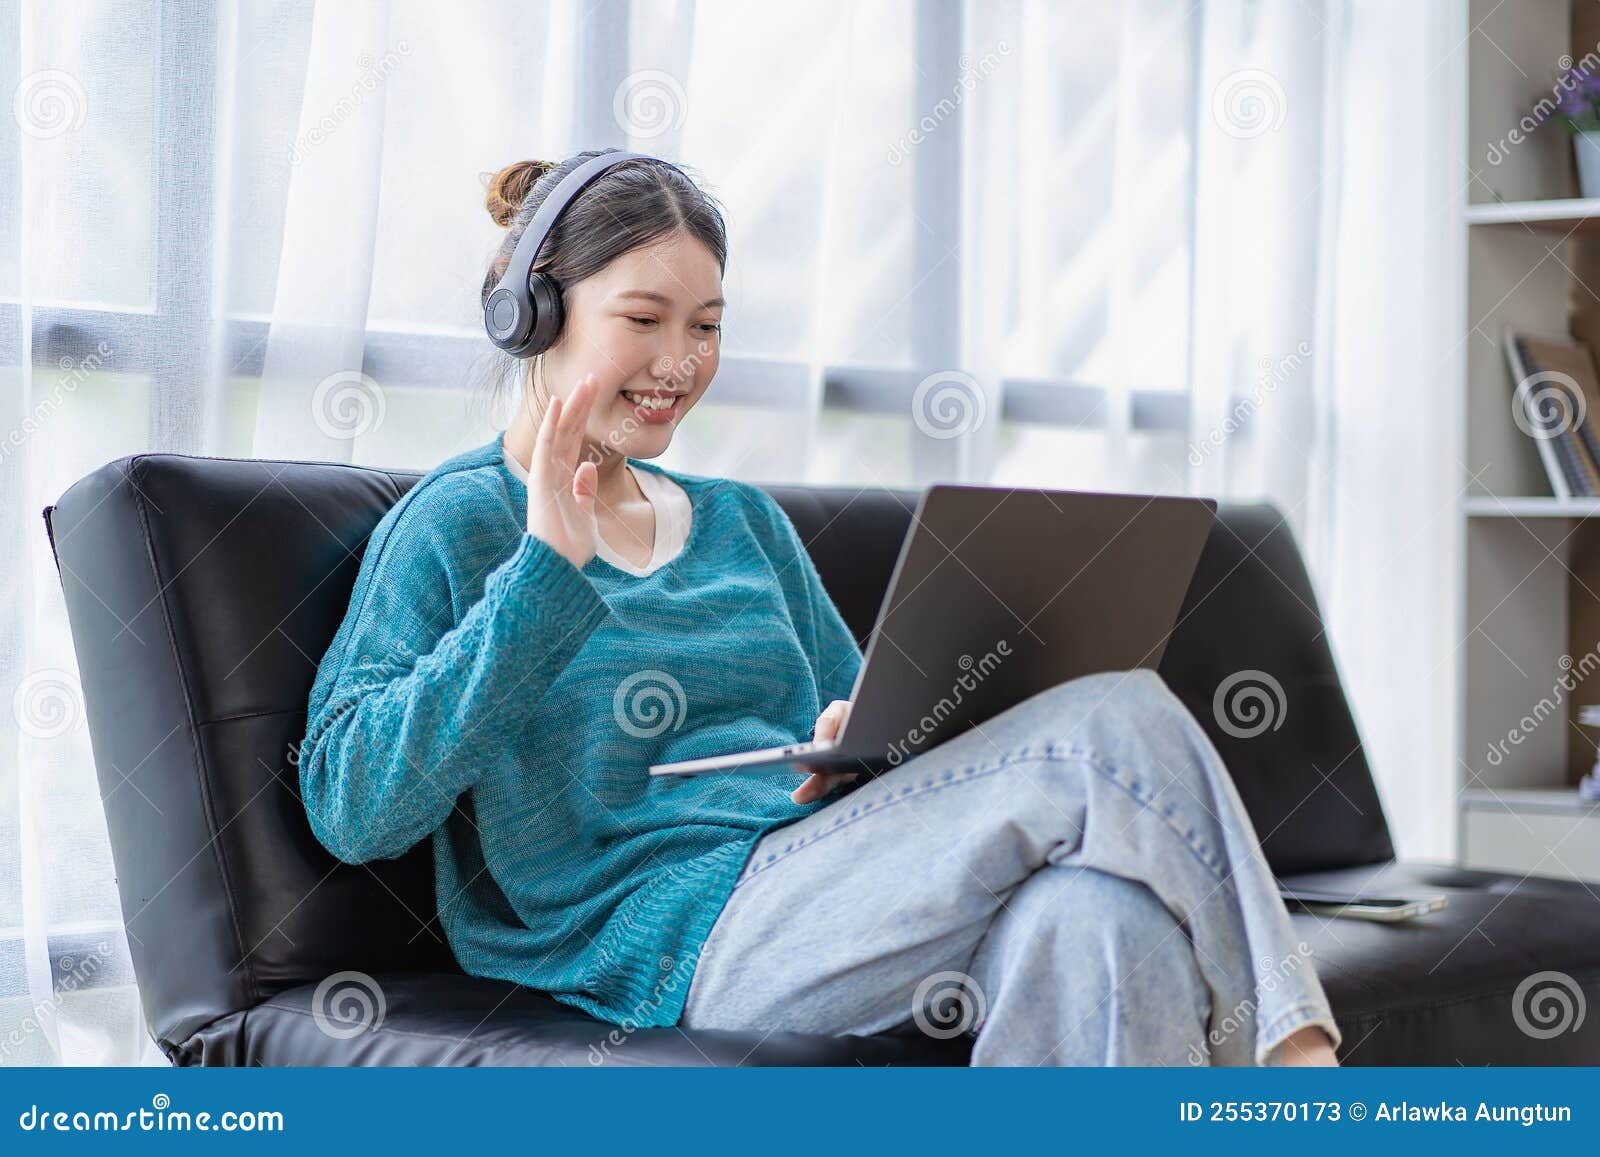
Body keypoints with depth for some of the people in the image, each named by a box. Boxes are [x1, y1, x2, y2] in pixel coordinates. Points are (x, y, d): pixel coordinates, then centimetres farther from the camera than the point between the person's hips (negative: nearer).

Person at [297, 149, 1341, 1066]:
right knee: (1119, 723, -21)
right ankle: (1289, 1057, -11)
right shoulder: (460, 523, 4)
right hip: (686, 935, -6)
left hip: (842, 901, 6)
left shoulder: (743, 521, 24)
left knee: (1102, 910, -33)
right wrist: (546, 572, -13)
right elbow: (352, 810, -9)